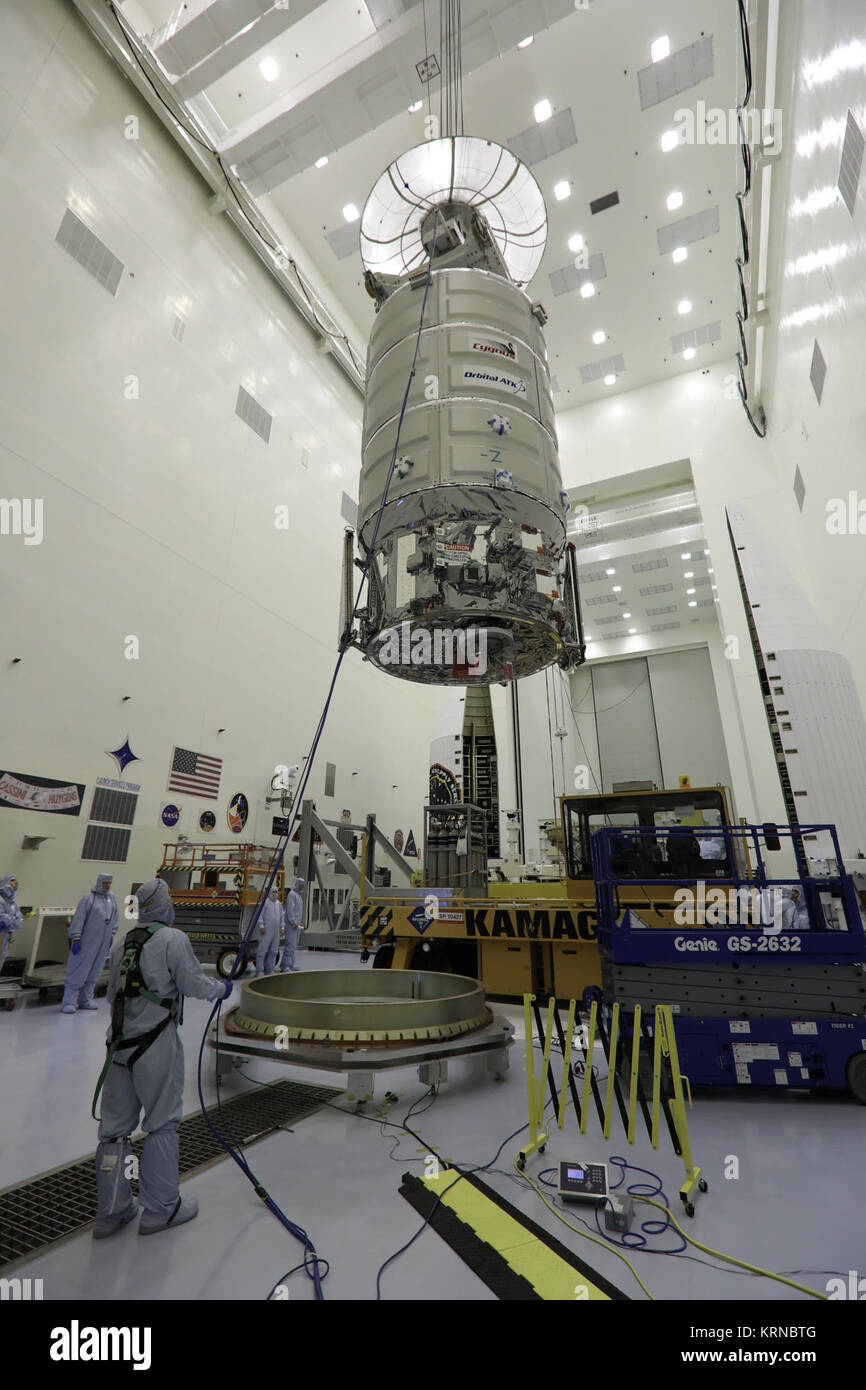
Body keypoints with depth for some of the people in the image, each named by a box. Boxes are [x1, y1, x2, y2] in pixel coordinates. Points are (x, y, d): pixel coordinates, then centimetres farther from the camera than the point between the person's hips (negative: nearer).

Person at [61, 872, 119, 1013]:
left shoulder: (112, 898, 9)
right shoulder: (88, 898, -10)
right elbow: (79, 919, -12)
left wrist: (111, 936, 15)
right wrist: (76, 939, -15)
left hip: (103, 943, 6)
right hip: (86, 942, -6)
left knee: (93, 973, 13)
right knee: (78, 971, -1)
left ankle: (85, 999, 24)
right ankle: (69, 1002, 8)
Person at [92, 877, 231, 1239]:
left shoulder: (120, 943, 9)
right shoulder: (173, 939, -14)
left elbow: (112, 994, 17)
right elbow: (193, 983, -14)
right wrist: (222, 988, 5)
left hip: (119, 1042, 7)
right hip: (156, 1042, -7)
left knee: (114, 1126, 16)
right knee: (161, 1124, 7)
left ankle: (111, 1212, 28)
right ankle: (160, 1209, 19)